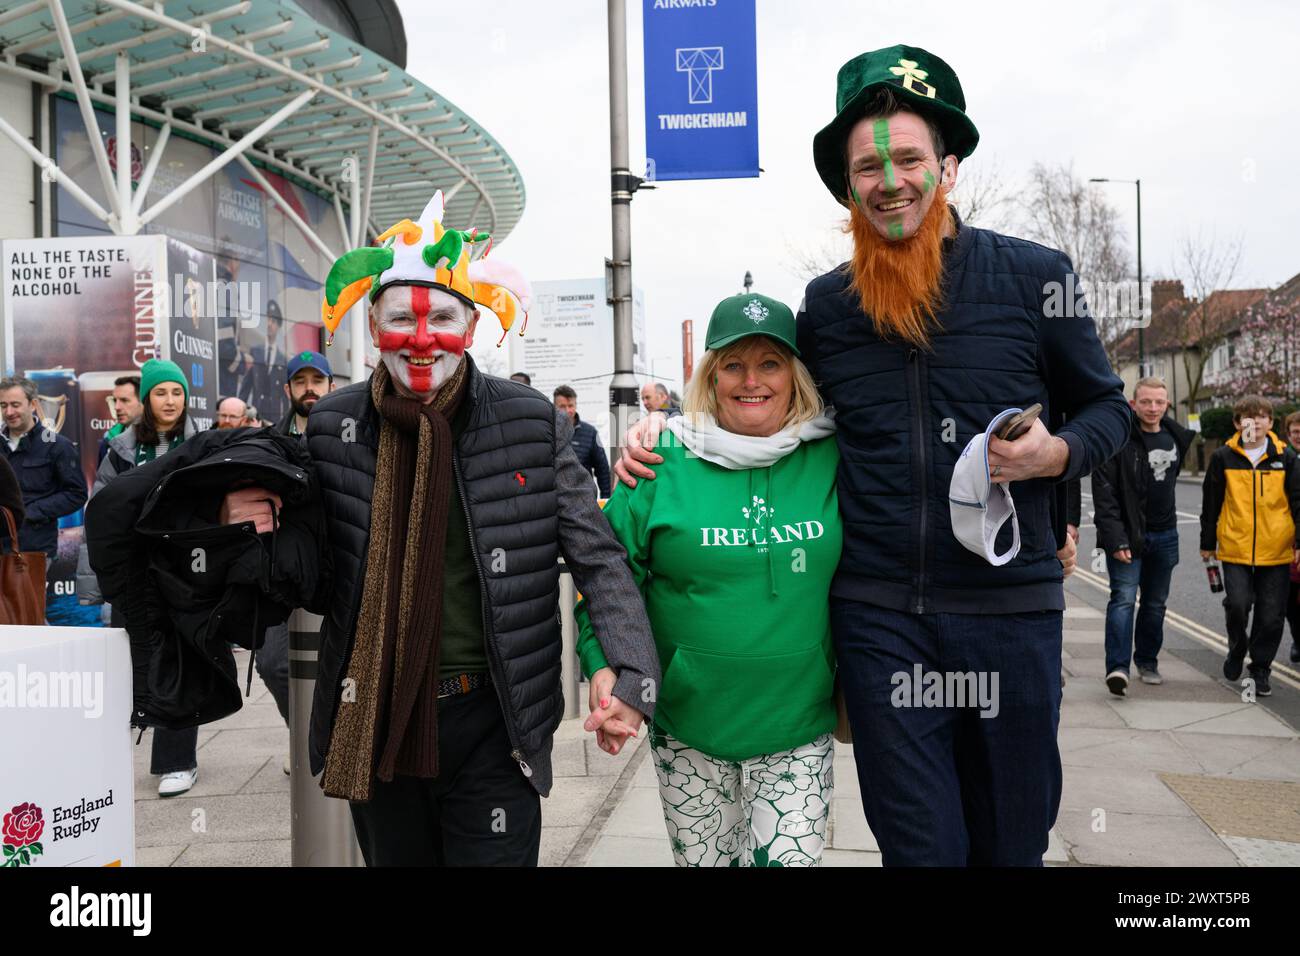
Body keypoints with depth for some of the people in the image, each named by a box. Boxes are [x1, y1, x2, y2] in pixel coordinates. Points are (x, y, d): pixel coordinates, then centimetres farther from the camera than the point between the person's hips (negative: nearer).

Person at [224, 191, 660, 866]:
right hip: (374, 721, 3)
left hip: (491, 725, -2)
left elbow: (597, 560, -4)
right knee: (393, 856, 20)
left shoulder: (534, 425, -6)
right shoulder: (332, 425, 1)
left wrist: (634, 675, -16)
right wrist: (246, 522, -7)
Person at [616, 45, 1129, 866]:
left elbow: (1107, 406, 9)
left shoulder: (1032, 275, -2)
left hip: (1011, 609, 0)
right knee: (919, 843, 10)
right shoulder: (826, 303, 4)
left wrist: (1059, 452, -13)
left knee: (1012, 838, 17)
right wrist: (669, 428, 3)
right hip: (879, 614, 1)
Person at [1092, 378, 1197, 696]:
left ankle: (1147, 661, 26)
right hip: (1127, 535, -6)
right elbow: (1104, 493, -17)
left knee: (1155, 603, 13)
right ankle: (1117, 667, -20)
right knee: (1123, 598, -15)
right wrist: (1115, 538, -23)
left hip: (1164, 535, 6)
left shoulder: (1176, 437, 7)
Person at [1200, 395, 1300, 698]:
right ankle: (1237, 649, 20)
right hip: (1235, 548, -1)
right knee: (1237, 604, -10)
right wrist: (1207, 543, 9)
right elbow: (1211, 503, 7)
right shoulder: (1223, 457, 1)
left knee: (1271, 615, 4)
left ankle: (1260, 668, 22)